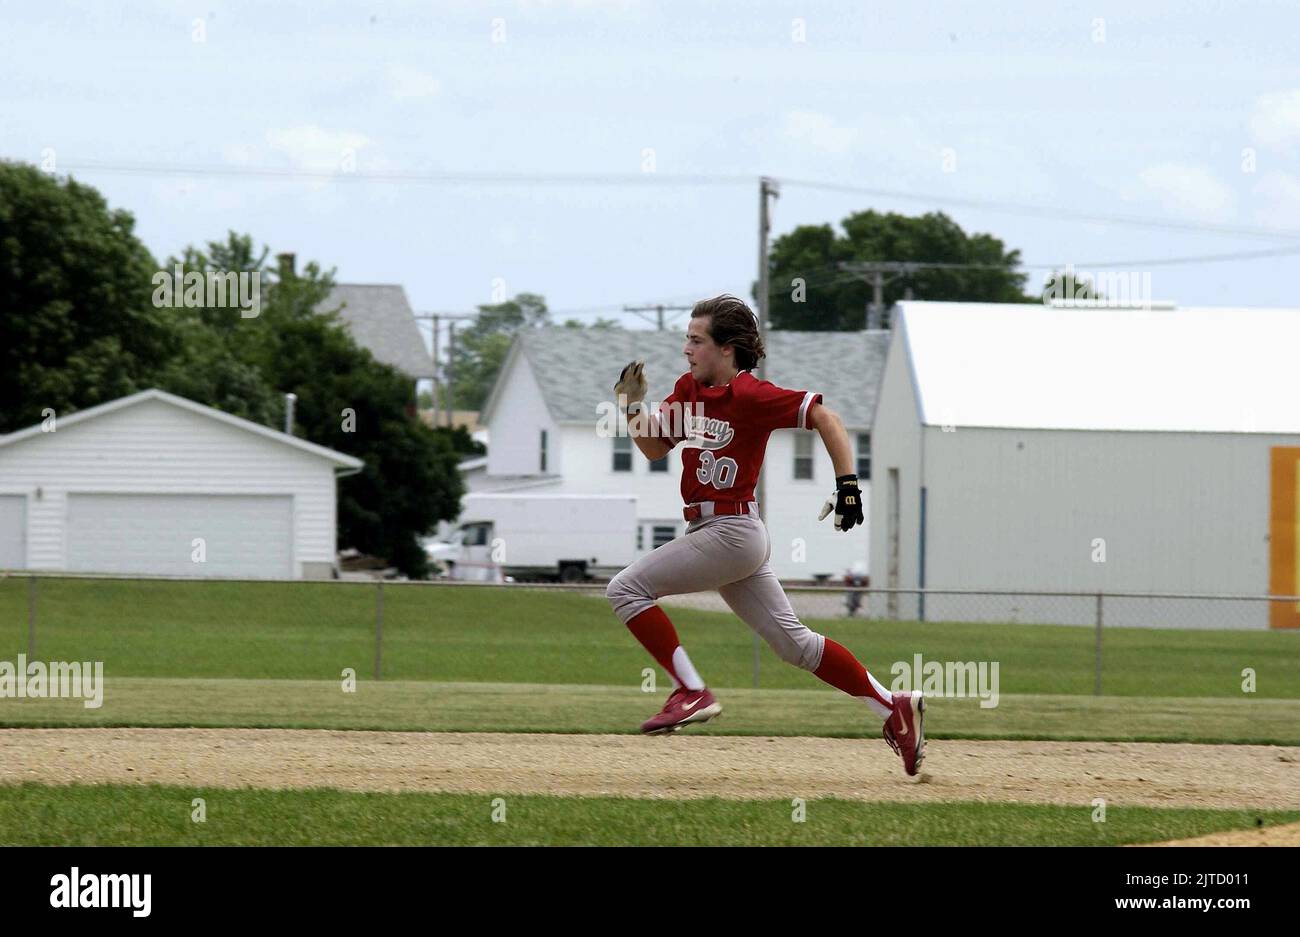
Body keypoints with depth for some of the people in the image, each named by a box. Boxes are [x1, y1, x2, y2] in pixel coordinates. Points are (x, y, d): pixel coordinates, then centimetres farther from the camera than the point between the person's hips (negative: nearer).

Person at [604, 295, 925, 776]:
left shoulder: (750, 396, -14)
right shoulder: (690, 388, 10)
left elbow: (825, 417, -14)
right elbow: (654, 447, 16)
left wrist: (847, 484, -20)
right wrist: (633, 403, 0)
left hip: (730, 533, -9)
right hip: (717, 534, 9)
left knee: (627, 588, -11)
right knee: (793, 642, 12)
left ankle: (692, 692, -10)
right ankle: (893, 708, 16)